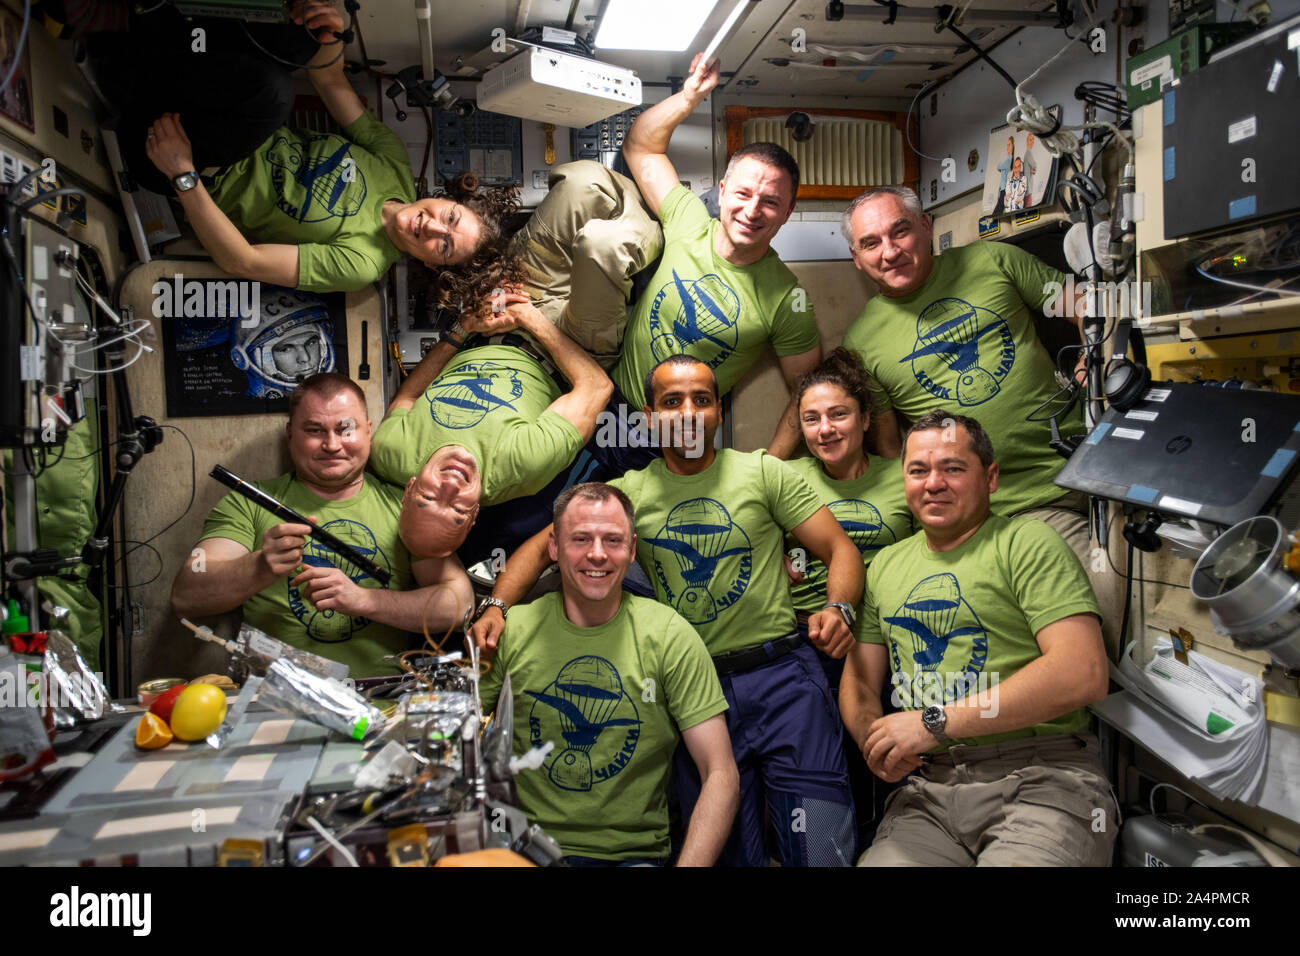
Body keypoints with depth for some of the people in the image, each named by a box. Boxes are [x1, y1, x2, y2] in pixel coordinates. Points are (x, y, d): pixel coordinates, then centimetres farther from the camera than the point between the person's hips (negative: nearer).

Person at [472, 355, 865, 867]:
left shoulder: (762, 472, 2)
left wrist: (838, 609, -20)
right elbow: (541, 547, 8)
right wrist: (495, 607, -10)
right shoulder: (628, 493, 8)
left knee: (822, 852, -4)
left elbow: (841, 549, 0)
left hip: (781, 676, -1)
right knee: (727, 852, 11)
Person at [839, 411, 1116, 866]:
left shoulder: (1028, 543, -2)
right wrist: (873, 735, -5)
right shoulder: (886, 565, 18)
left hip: (1040, 778, -4)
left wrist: (935, 722, -16)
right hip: (928, 788, 4)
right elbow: (859, 680, 20)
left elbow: (1084, 673, -14)